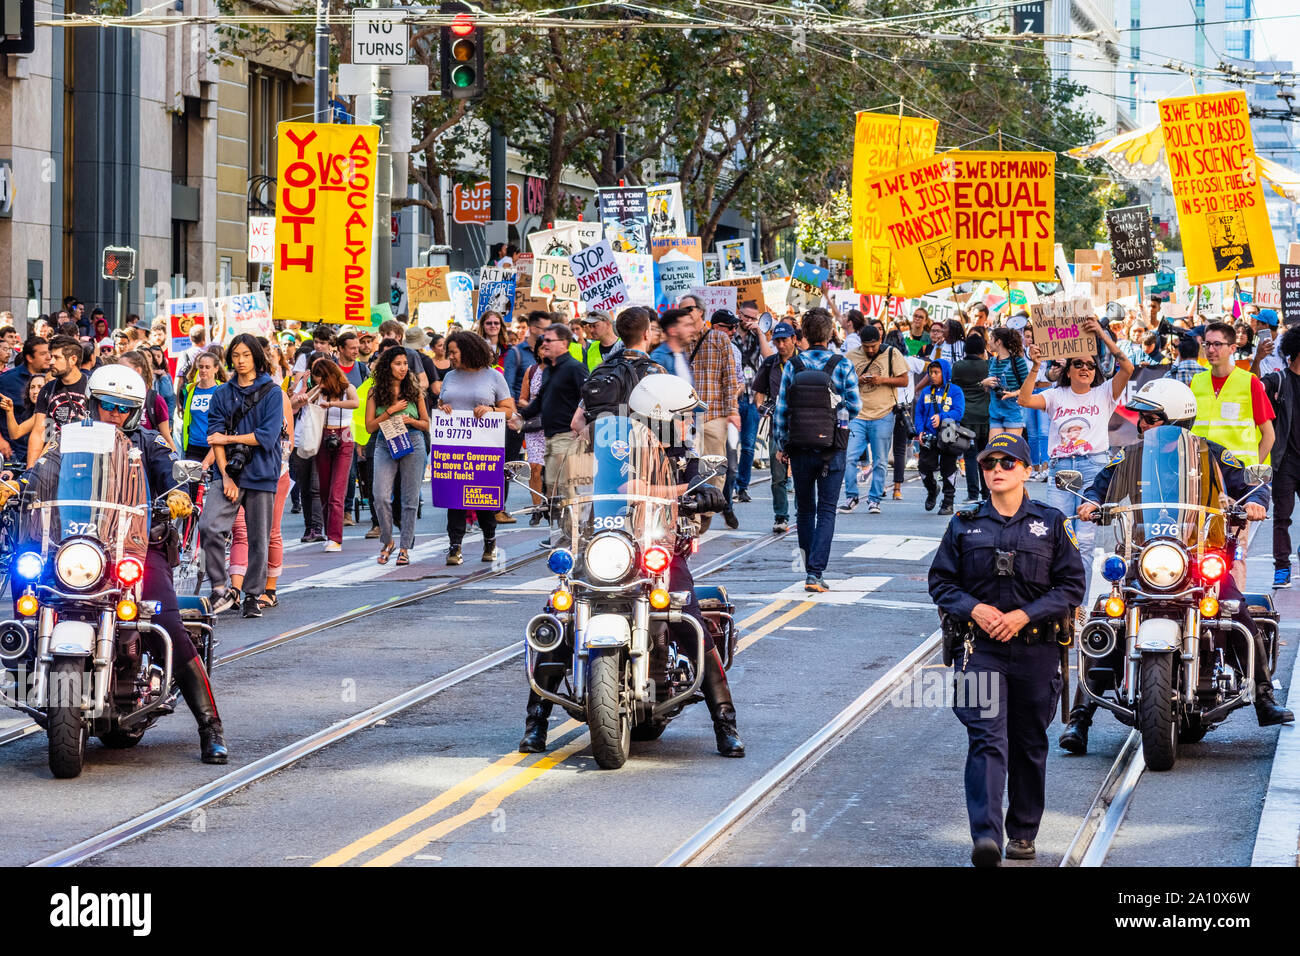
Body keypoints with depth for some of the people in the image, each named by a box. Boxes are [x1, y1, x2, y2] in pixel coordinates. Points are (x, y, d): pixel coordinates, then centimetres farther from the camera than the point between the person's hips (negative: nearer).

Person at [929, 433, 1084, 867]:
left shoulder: (1051, 523, 4)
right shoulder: (964, 525, 7)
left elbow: (1073, 585, 1)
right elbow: (940, 581, 9)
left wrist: (1024, 615, -11)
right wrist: (975, 609, -10)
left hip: (1036, 648, 1)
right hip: (980, 647, -1)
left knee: (1030, 745, 11)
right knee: (987, 740, -14)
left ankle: (1023, 831, 25)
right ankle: (985, 836, -22)